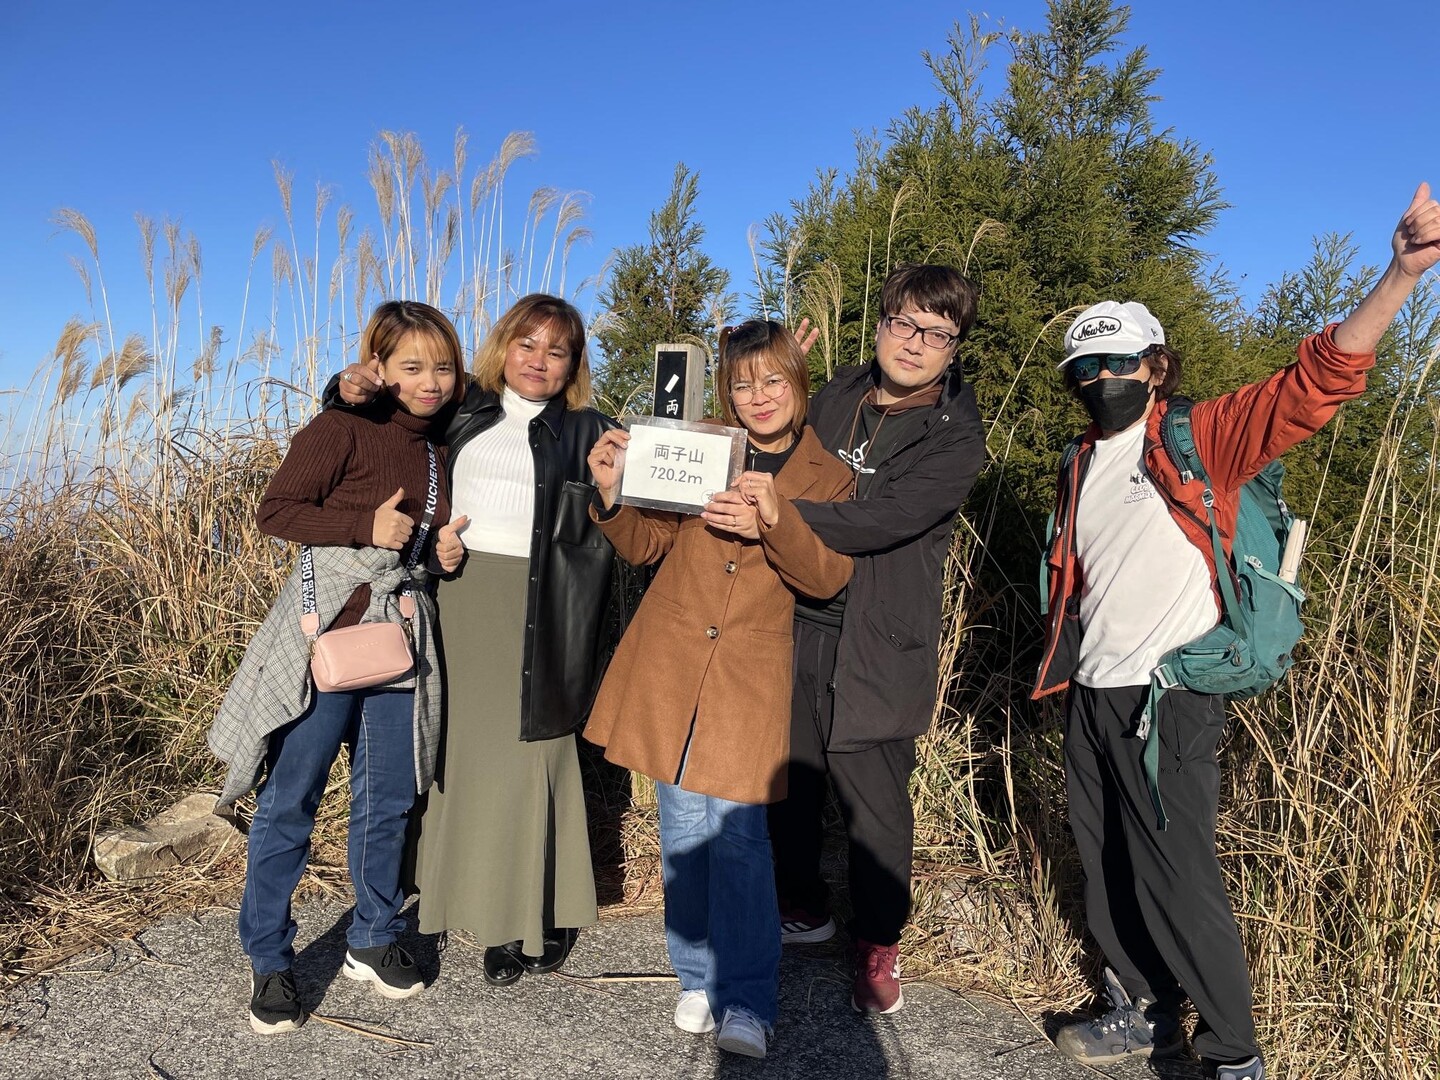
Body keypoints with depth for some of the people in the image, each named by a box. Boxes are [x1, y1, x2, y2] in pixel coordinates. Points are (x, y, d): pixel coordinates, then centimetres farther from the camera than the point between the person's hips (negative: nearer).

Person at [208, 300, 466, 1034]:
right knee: (290, 801, 3)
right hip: (326, 634, -6)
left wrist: (444, 550, 1)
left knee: (387, 799, 14)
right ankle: (268, 961, 20)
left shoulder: (439, 444, 11)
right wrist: (367, 525, -20)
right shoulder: (345, 427, -9)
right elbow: (276, 511, -11)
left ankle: (372, 941, 31)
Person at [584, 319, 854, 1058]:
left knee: (737, 831, -5)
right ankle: (698, 980, 26)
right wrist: (612, 494, -12)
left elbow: (828, 577, -8)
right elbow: (644, 545, 8)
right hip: (669, 662, 2)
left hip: (750, 673, -2)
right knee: (683, 828, 8)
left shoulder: (827, 476, 5)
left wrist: (776, 517, -26)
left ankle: (749, 1002, 10)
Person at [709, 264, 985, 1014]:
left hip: (872, 647, -5)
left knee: (873, 800, 4)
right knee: (785, 775, 16)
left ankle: (879, 944, 28)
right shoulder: (840, 394, 9)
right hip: (792, 620, 5)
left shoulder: (956, 438, -9)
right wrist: (751, 494, 0)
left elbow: (882, 520, -24)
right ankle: (802, 904, 40)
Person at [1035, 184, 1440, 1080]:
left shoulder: (1203, 441, -6)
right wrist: (1060, 666, 16)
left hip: (1167, 698, -7)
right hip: (1091, 695, 7)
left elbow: (1318, 383, -17)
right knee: (1108, 871, 16)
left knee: (1179, 881, -2)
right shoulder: (1083, 465, 14)